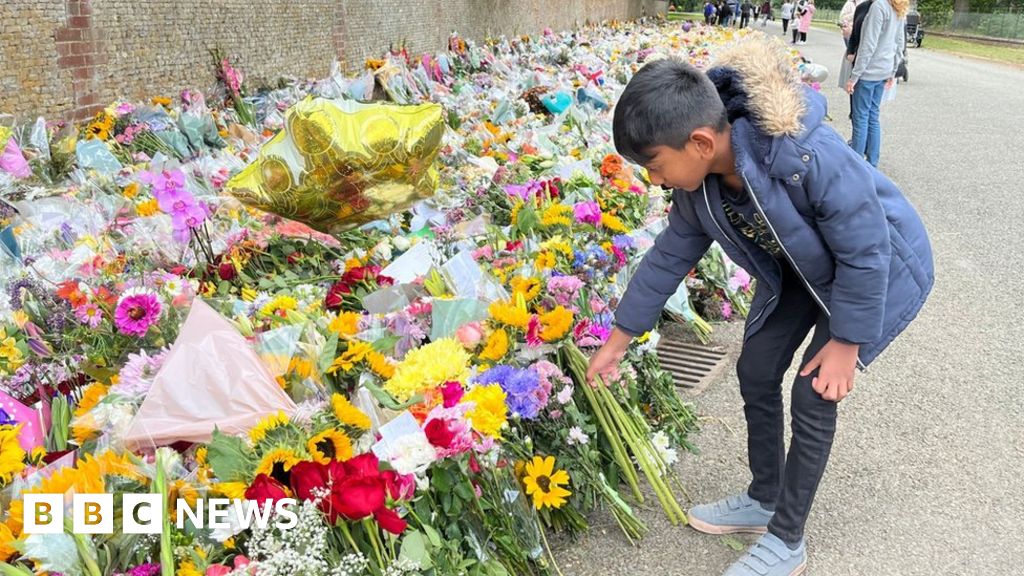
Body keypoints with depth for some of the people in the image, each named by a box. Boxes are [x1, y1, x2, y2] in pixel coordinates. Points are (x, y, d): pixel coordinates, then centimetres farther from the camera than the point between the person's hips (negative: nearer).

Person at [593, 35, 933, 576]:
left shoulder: (808, 157, -41)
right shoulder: (701, 178, -18)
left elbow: (865, 252, -29)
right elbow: (669, 256, -5)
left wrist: (846, 341, -19)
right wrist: (618, 339, 1)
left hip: (881, 271, -6)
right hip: (801, 270, 7)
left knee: (813, 395, -7)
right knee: (755, 371, 7)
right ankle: (763, 499, 29)